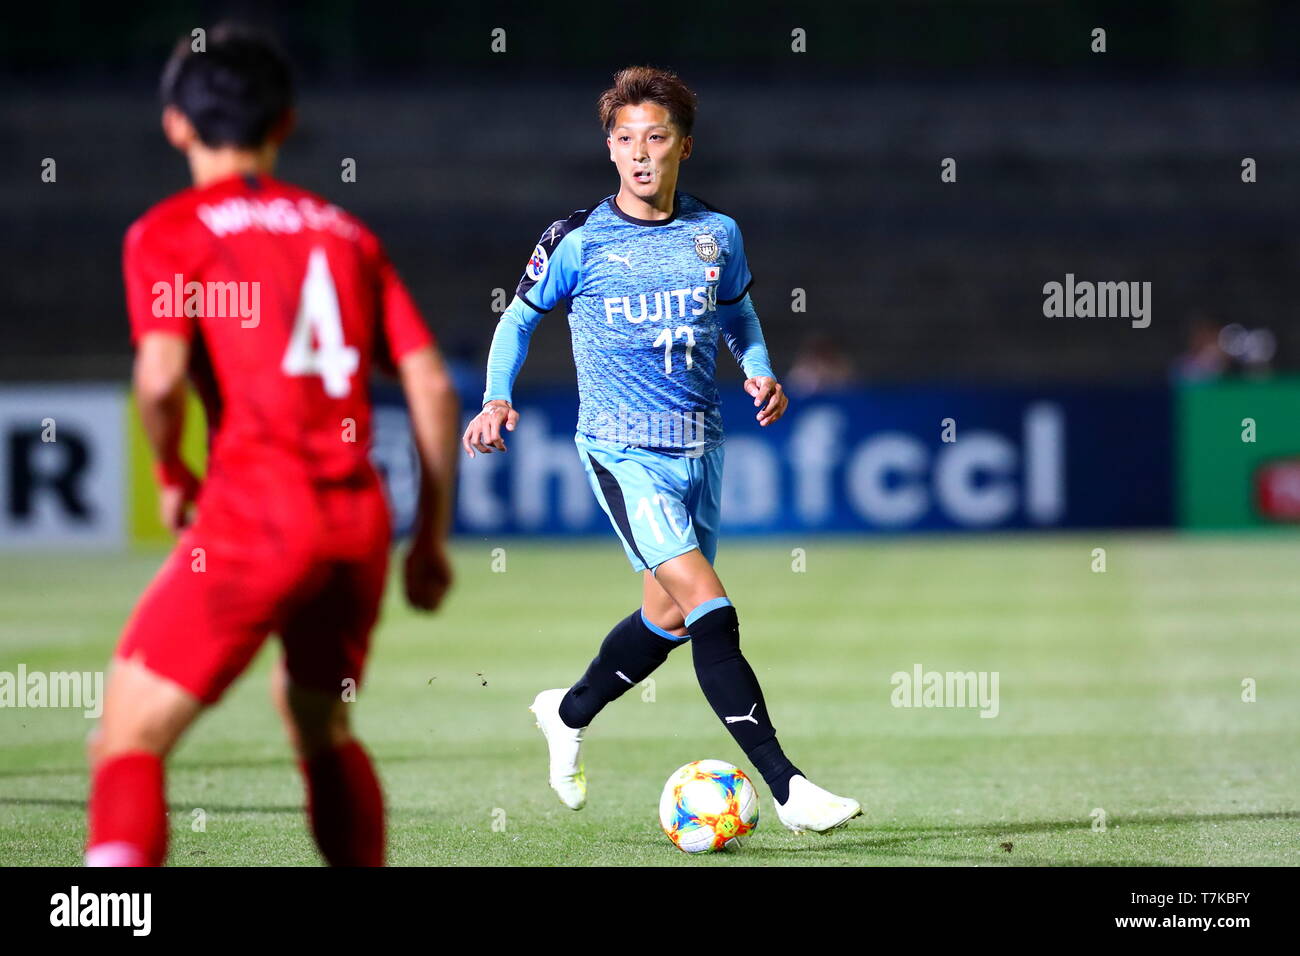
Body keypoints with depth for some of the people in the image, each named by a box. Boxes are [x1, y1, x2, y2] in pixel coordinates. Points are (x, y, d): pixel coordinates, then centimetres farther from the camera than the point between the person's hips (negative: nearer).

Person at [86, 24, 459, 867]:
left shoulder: (169, 232, 4)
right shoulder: (347, 233, 18)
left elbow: (162, 377, -11)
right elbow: (433, 387, 13)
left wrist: (171, 474, 7)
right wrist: (432, 537, 18)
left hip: (255, 509, -5)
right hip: (361, 514, 5)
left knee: (130, 737, -5)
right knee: (320, 724, 29)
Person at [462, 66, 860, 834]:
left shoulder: (717, 234, 3)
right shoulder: (579, 242, -7)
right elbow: (521, 315, 8)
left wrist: (760, 370, 3)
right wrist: (497, 399, -6)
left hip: (699, 446, 5)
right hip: (623, 449, -5)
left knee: (669, 616, 16)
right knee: (711, 610, -18)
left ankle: (569, 714, 44)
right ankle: (786, 787, -19)